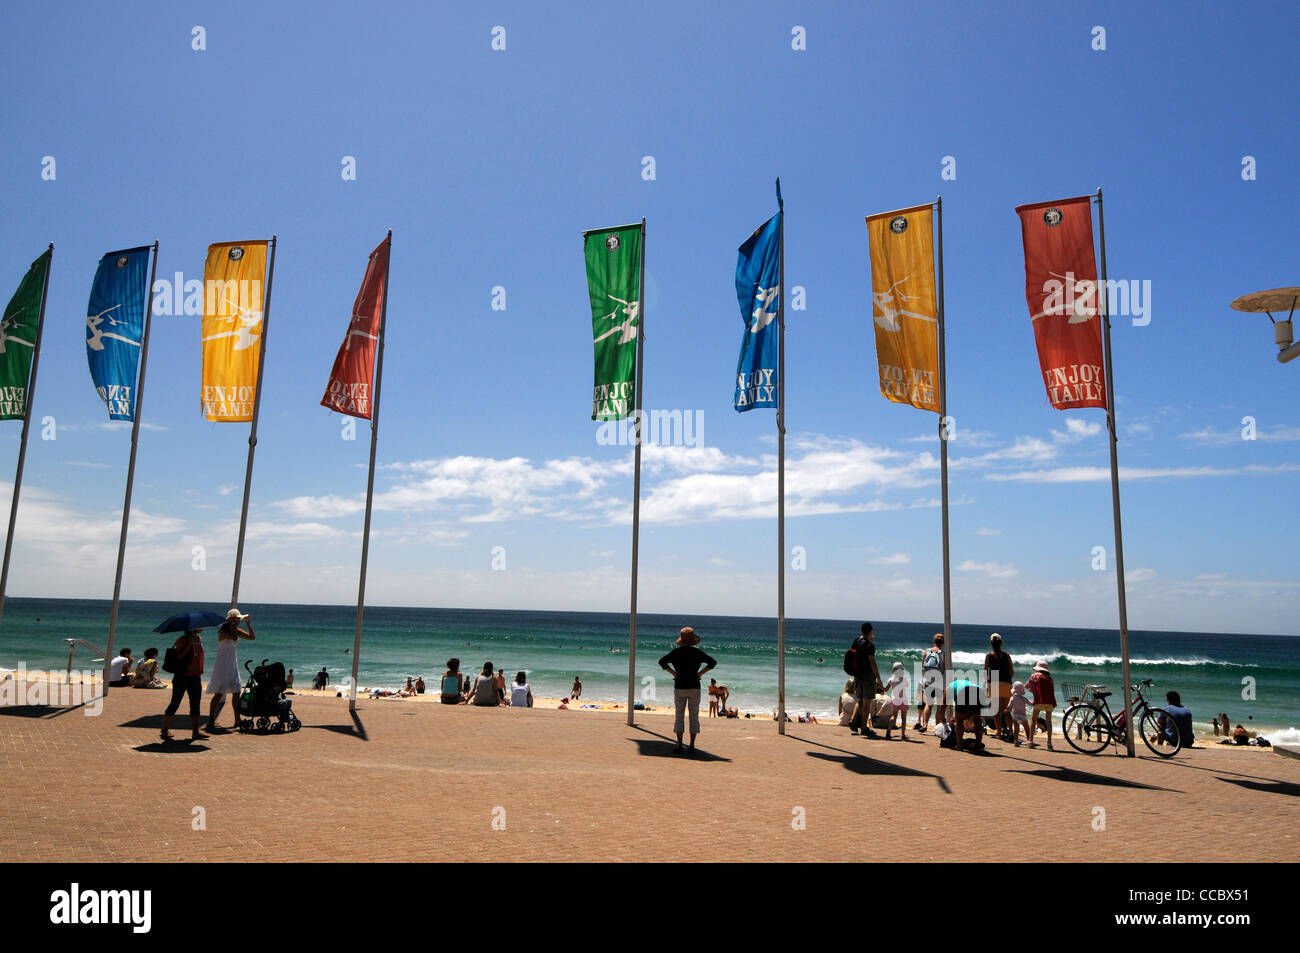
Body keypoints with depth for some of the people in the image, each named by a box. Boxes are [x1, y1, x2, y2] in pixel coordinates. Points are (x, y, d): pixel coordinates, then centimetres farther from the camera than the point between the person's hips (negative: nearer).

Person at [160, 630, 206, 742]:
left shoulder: (199, 639, 11)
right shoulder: (182, 640, -9)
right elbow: (179, 656, -21)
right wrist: (190, 643, -24)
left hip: (195, 677, 6)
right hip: (182, 677, -6)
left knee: (195, 704, 5)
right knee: (175, 704, 1)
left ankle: (195, 731, 8)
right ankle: (164, 730, 14)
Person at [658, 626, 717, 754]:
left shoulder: (676, 652, -2)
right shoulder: (697, 652, -2)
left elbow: (662, 662, -1)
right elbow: (713, 663, 3)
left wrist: (674, 673, 2)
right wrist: (700, 673, 4)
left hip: (679, 687, 0)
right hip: (694, 687, 0)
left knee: (679, 716, 7)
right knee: (694, 716, 6)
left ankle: (679, 745, 3)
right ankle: (692, 746, 3)